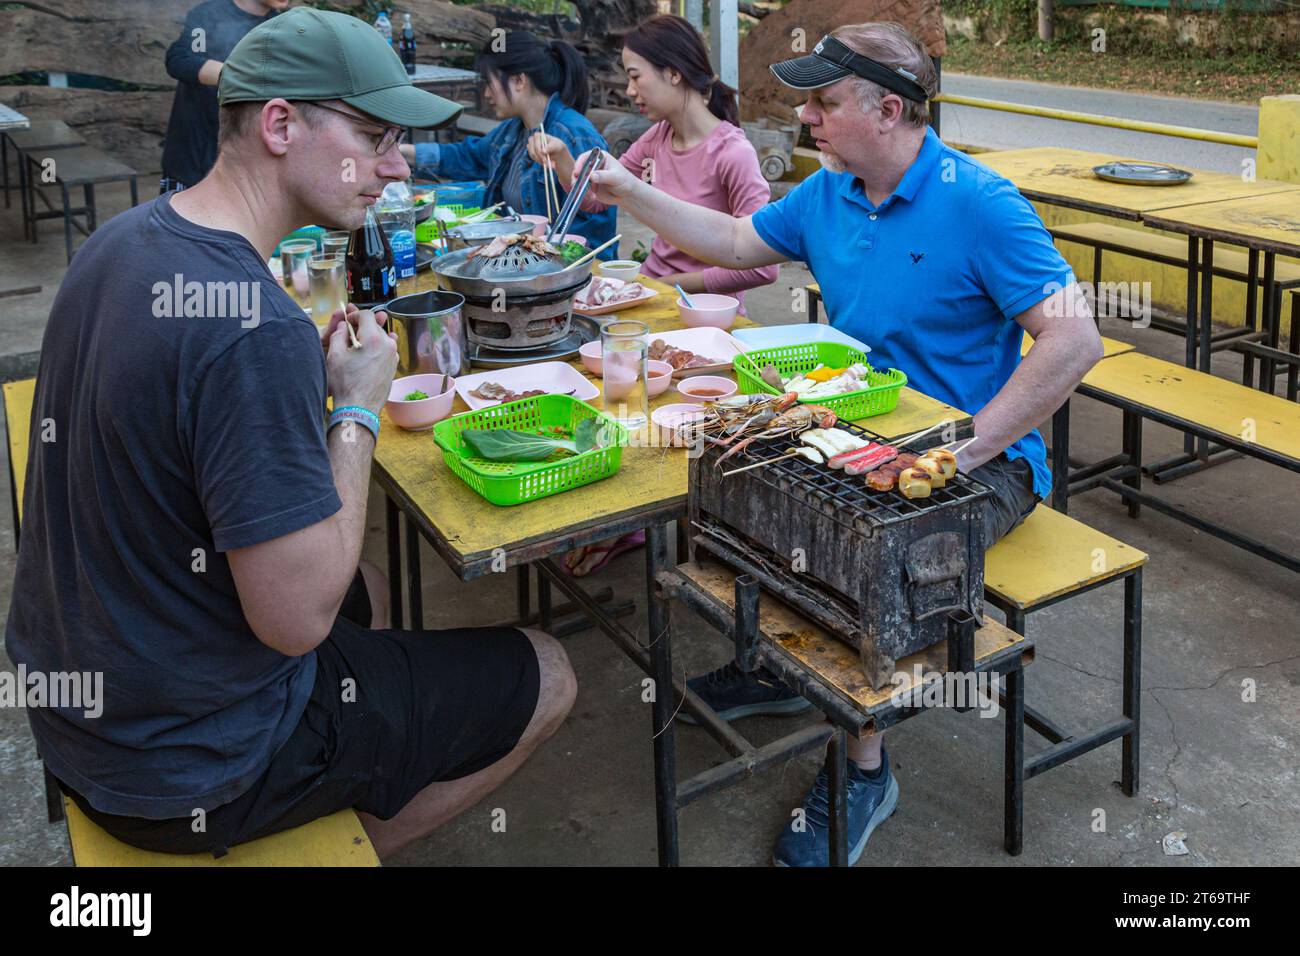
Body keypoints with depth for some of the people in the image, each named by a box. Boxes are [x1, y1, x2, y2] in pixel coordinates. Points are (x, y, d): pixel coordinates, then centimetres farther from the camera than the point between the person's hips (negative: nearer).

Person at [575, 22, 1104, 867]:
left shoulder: (977, 204, -20)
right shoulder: (827, 194, 5)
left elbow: (1075, 340, -25)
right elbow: (736, 242, 20)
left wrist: (965, 448, -27)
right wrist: (628, 192, 12)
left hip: (980, 461, -8)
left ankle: (864, 768, -7)